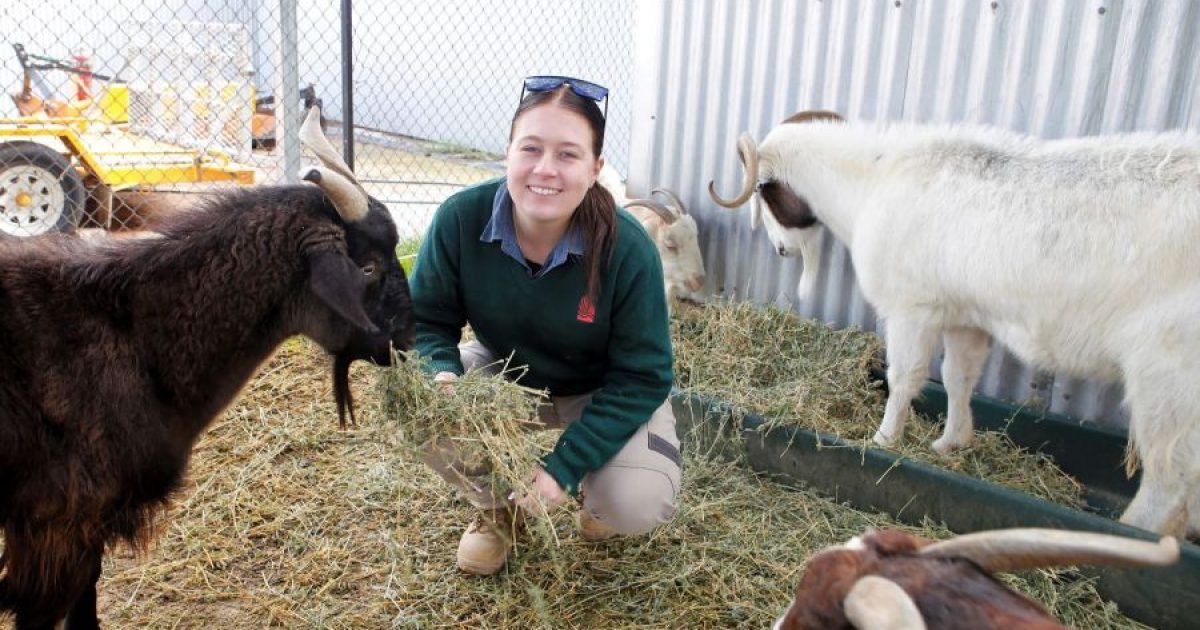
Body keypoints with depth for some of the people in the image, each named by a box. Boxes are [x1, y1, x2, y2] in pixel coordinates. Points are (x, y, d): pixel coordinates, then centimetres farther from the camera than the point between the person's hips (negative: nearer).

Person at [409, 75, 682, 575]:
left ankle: (594, 489, 15)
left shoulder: (628, 249, -30)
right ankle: (497, 507, 7)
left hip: (601, 393, -2)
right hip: (504, 371, 3)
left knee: (638, 506, -26)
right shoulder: (460, 219, -26)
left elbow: (641, 379, -23)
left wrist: (562, 467, -30)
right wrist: (442, 376, -36)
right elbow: (427, 320, -12)